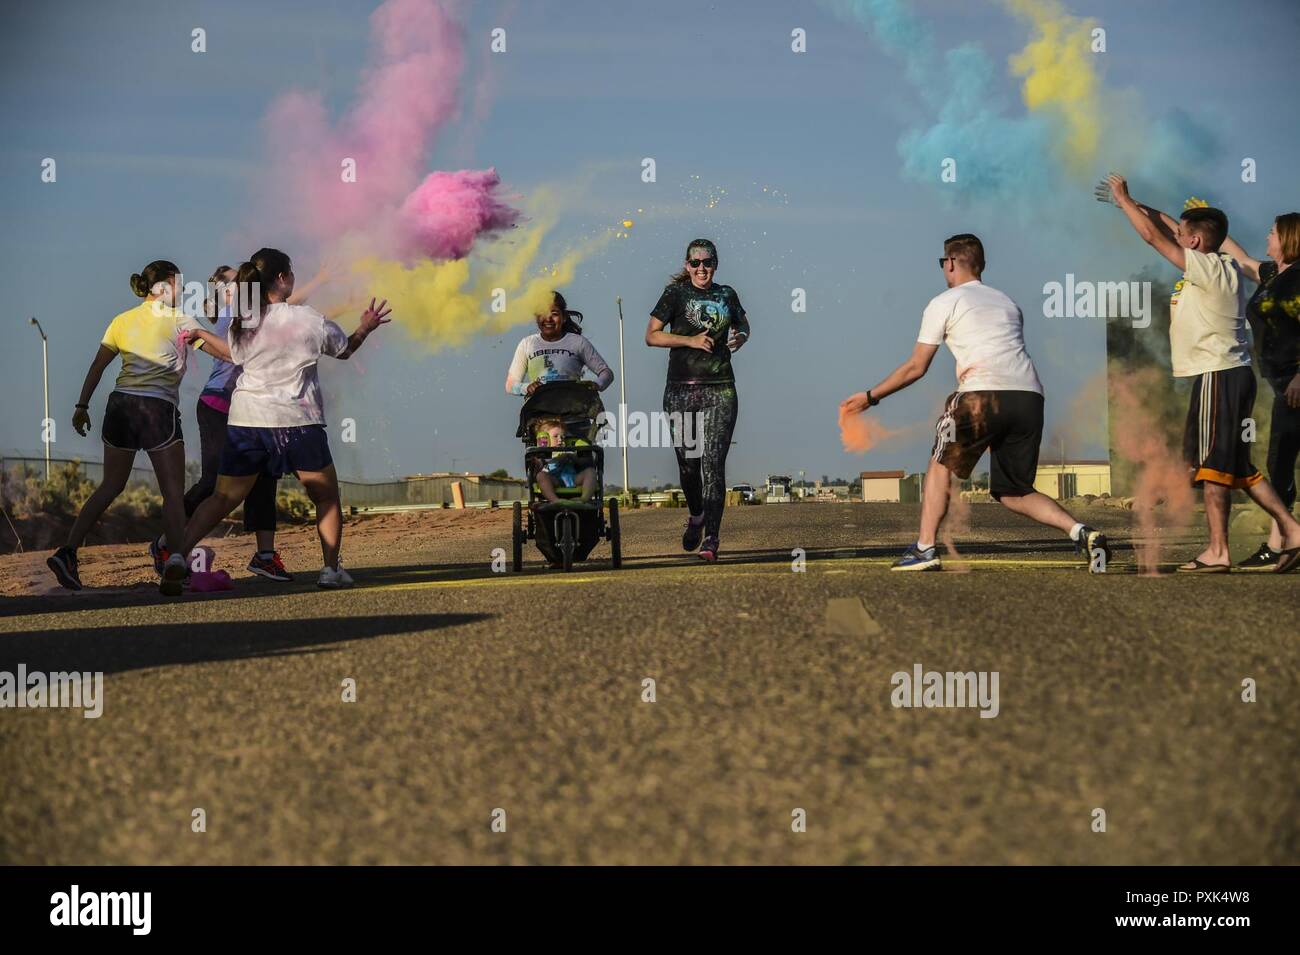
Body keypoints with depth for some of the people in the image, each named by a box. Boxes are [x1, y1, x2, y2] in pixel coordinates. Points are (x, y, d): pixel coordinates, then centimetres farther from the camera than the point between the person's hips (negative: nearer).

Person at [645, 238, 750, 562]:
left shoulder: (727, 295, 11)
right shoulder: (675, 293, 2)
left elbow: (743, 324, 30)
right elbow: (651, 336, -2)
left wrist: (741, 337, 7)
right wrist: (690, 340, -12)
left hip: (720, 391, 1)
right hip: (681, 390, -1)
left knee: (713, 462, -10)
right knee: (687, 463, 6)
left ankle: (711, 538, -11)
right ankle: (696, 516, 35)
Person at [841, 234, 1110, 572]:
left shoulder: (943, 303, 12)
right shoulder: (1008, 303, 30)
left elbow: (916, 368, 14)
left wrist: (870, 396, 25)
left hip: (983, 393, -5)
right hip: (1030, 396, 5)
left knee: (942, 464, 16)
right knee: (1013, 493, 13)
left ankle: (925, 549, 8)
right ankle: (1080, 531, -8)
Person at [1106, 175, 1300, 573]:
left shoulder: (1210, 269, -14)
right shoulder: (1218, 266, 11)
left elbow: (1153, 236, -13)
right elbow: (1168, 228, 24)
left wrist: (1124, 199, -2)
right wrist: (1134, 204, 22)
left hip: (1218, 376, -10)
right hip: (1232, 375, 10)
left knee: (1211, 464, -6)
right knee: (1235, 464, 13)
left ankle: (1218, 551, -5)